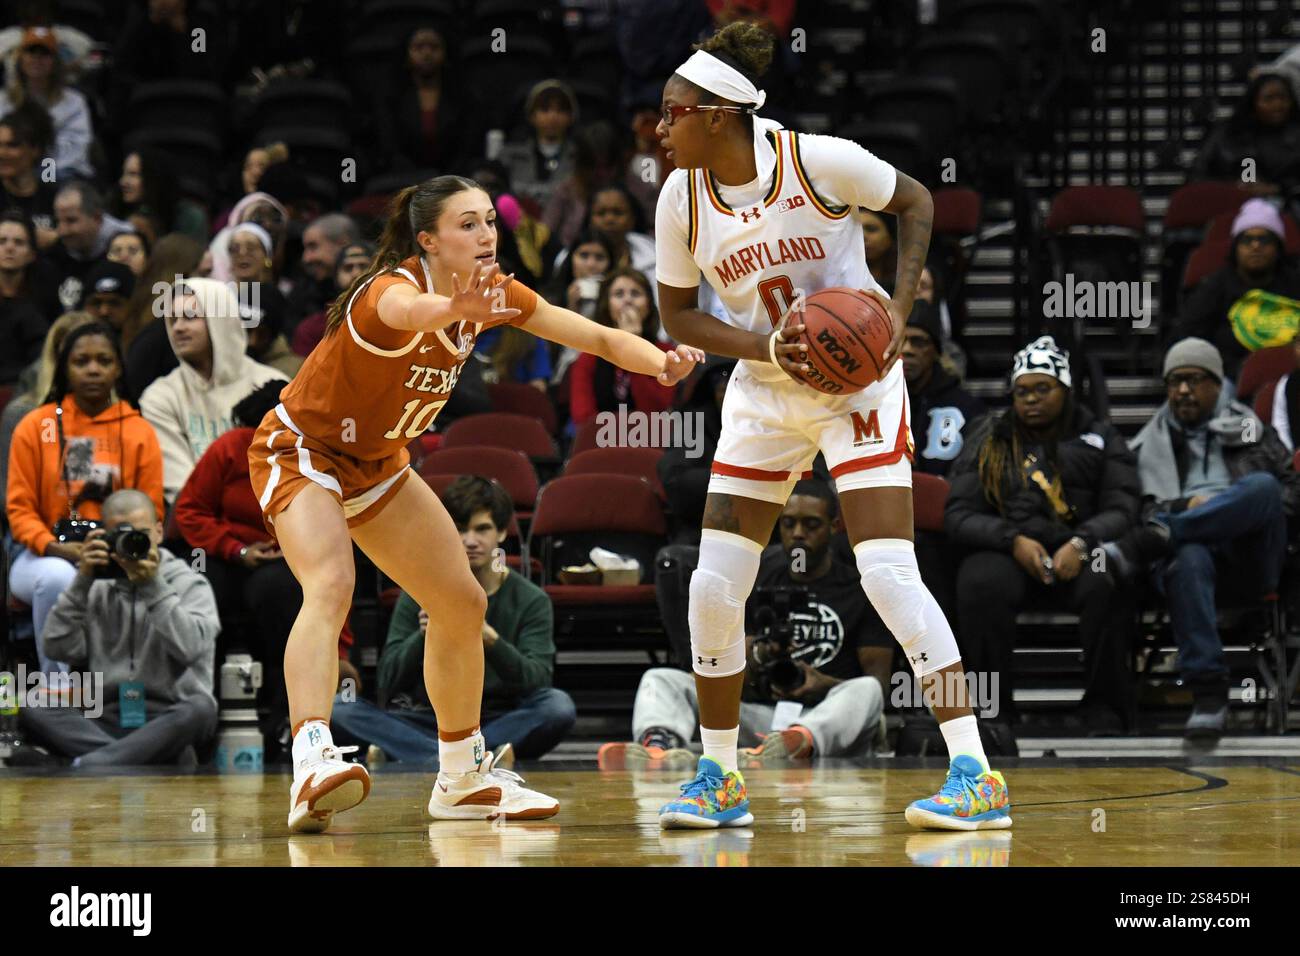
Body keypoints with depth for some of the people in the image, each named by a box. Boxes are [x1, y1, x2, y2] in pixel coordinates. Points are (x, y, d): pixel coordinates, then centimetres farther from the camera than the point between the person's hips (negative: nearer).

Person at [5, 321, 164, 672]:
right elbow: (19, 507, 3)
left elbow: (151, 514, 9)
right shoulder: (35, 426, 6)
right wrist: (55, 547, -16)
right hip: (44, 556, 0)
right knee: (57, 577, -38)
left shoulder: (140, 432, 9)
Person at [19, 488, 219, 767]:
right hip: (106, 723, 3)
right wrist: (82, 582, -3)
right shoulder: (97, 588, 16)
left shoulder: (191, 585, 8)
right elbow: (61, 649, 2)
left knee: (199, 711, -36)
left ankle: (89, 766, -45)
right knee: (32, 708, -24)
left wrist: (154, 587, -14)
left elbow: (191, 647, -11)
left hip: (167, 722, -3)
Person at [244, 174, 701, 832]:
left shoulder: (490, 292, -8)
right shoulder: (391, 287, -30)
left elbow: (598, 338, -10)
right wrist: (456, 308, -81)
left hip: (376, 465, 8)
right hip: (301, 450, -8)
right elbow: (408, 311, -57)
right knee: (330, 586, -33)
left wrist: (662, 361, -32)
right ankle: (312, 765, -47)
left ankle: (463, 779, 24)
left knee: (462, 605, 8)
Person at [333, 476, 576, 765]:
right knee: (339, 710, -25)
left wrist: (491, 640, -30)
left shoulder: (531, 600, 2)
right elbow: (388, 682, -2)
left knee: (559, 706, -32)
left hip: (500, 722, -1)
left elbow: (538, 681, -12)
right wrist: (423, 637, -22)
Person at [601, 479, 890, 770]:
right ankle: (660, 744, -51)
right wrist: (758, 656, -12)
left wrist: (823, 685, -19)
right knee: (661, 679, -14)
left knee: (866, 690, -37)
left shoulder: (861, 588, 7)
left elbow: (878, 680, 1)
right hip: (758, 713, 3)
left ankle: (798, 742, -70)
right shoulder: (757, 579, 16)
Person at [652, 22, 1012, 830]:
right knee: (713, 587, -2)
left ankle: (977, 776, -15)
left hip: (858, 380, -5)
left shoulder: (820, 161, -18)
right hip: (762, 393, 5)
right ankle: (720, 779, 15)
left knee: (888, 571, -17)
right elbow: (679, 315, 3)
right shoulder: (681, 199, -7)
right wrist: (768, 347, -15)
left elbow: (915, 201, -2)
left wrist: (898, 310, -13)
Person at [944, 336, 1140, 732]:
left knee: (1103, 587, -36)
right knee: (981, 585, -35)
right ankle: (995, 709, -26)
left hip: (1077, 554, 0)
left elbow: (1121, 509, 2)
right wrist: (1013, 541, -13)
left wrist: (1081, 544, -18)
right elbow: (958, 516, 5)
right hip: (1003, 552, 0)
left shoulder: (1099, 439, 14)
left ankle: (1103, 709, -25)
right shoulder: (989, 439, 15)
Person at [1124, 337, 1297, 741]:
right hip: (1191, 543, 0)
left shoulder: (1251, 431, 24)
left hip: (1249, 557, 1)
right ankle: (1208, 693, -45)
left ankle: (1157, 537, -42)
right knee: (1187, 558, -41)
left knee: (1263, 485, -31)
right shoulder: (1149, 445, 23)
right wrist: (1186, 507, -5)